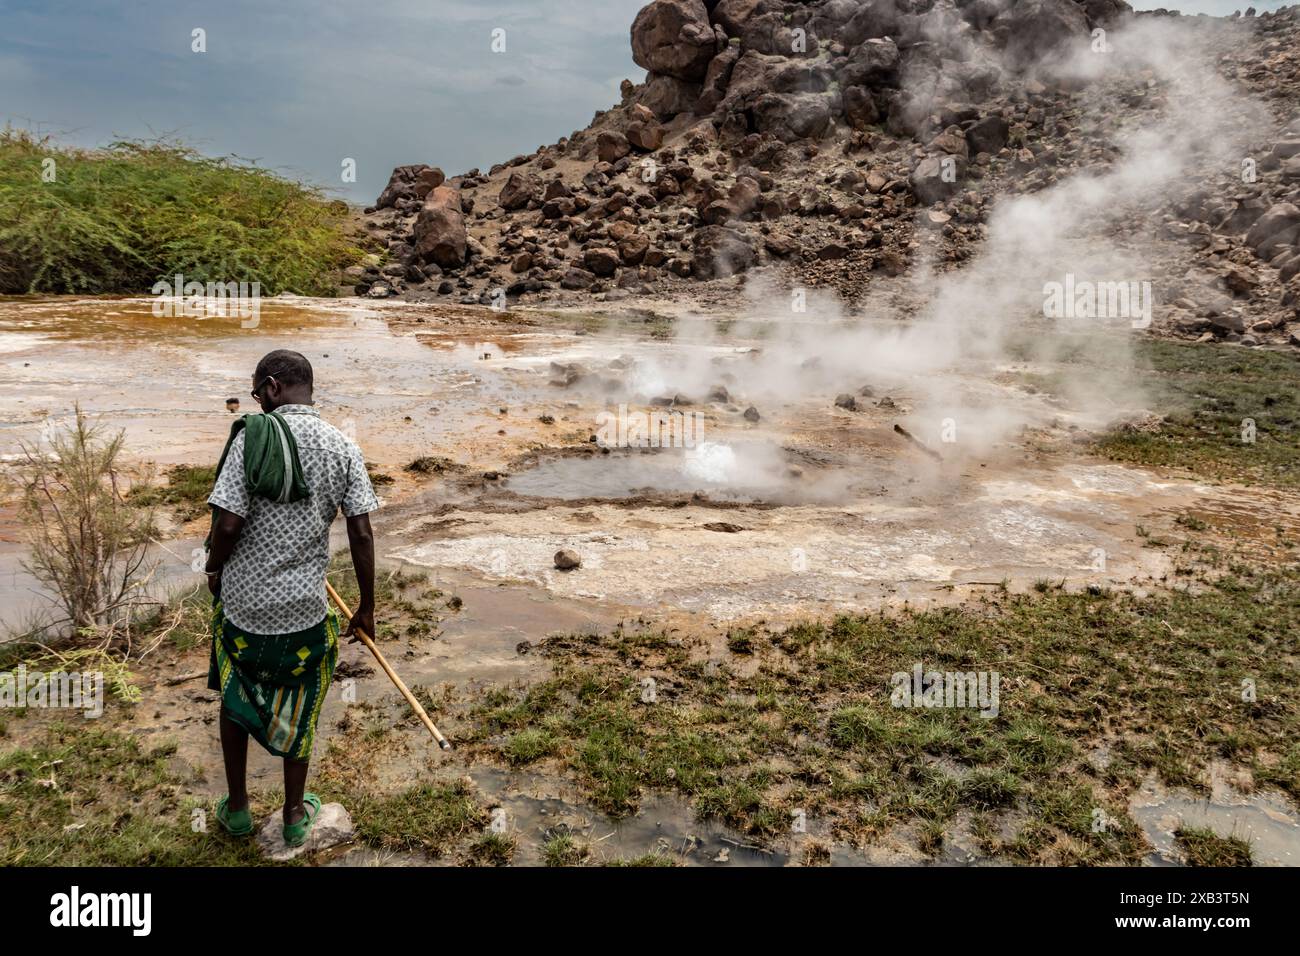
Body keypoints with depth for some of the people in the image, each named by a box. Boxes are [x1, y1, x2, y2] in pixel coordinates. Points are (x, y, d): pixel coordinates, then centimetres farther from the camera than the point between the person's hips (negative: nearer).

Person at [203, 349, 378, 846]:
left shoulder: (252, 437, -14)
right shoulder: (344, 448, -5)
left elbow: (227, 524, -17)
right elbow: (362, 534, -6)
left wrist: (214, 570, 4)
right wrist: (366, 609, 3)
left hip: (242, 601, -1)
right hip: (304, 605, 2)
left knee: (235, 700, 23)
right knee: (297, 712, 20)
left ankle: (237, 807, 37)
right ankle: (295, 815, 33)